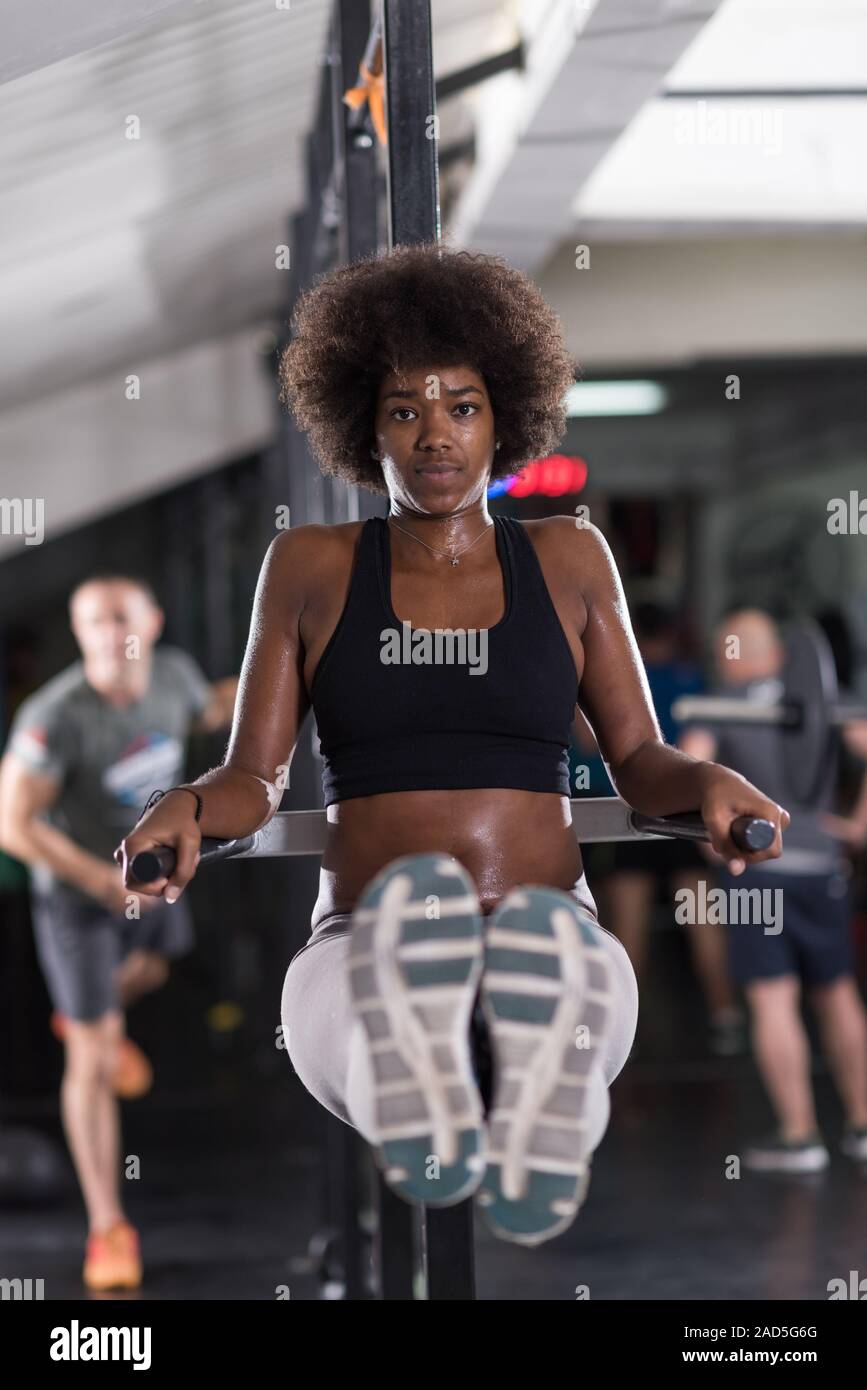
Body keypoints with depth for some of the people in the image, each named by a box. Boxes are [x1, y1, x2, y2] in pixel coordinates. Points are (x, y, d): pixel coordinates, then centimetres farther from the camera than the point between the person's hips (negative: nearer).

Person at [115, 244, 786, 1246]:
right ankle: (416, 1121, -67)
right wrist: (187, 809, -12)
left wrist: (710, 785, -8)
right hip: (364, 966, 0)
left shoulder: (565, 560, 19)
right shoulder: (311, 569, 16)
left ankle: (536, 1126, -67)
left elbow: (639, 763, 17)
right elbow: (253, 779, 12)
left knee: (558, 945, -40)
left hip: (550, 945, 1)